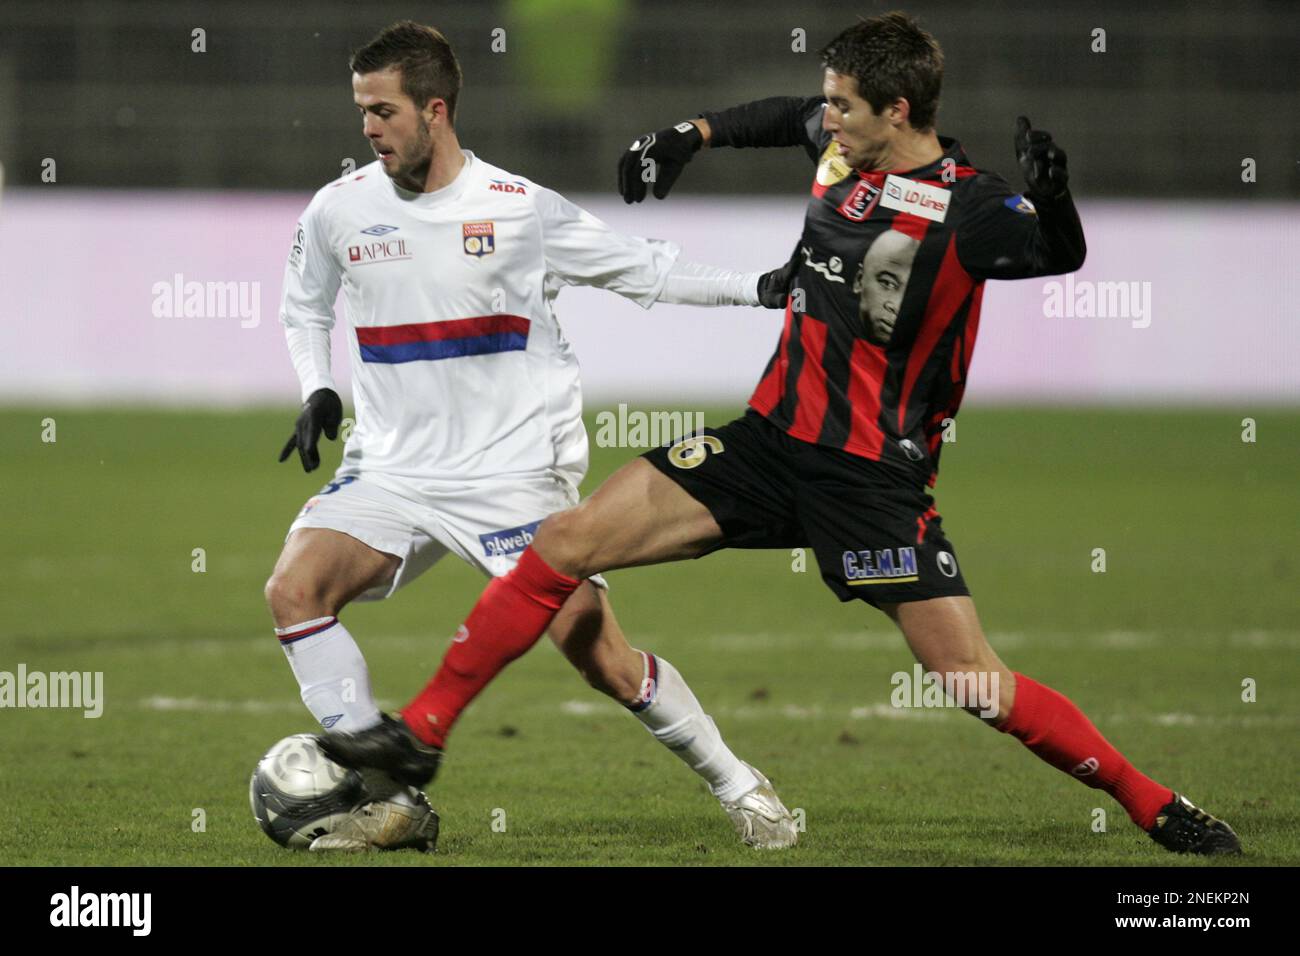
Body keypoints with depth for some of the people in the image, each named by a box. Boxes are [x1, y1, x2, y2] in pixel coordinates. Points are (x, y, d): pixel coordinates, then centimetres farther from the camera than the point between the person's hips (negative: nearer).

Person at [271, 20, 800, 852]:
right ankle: (391, 803, -12)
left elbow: (641, 269, 4)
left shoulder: (520, 209, -7)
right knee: (293, 589, -20)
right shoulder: (340, 211, 1)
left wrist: (760, 287, -4)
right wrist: (317, 391, 6)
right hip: (393, 470, 3)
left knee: (600, 654, -11)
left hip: (515, 473, -3)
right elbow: (305, 304, 22)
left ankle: (736, 784, 13)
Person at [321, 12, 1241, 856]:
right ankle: (422, 732, 10)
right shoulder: (843, 144, 3)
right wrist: (691, 135, 21)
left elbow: (1060, 256, -33)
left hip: (874, 475, -6)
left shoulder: (966, 207, -18)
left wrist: (1052, 201, -52)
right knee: (565, 544, 0)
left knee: (976, 683, -14)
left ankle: (1160, 809, 2)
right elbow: (785, 118, 25)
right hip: (772, 437, 7)